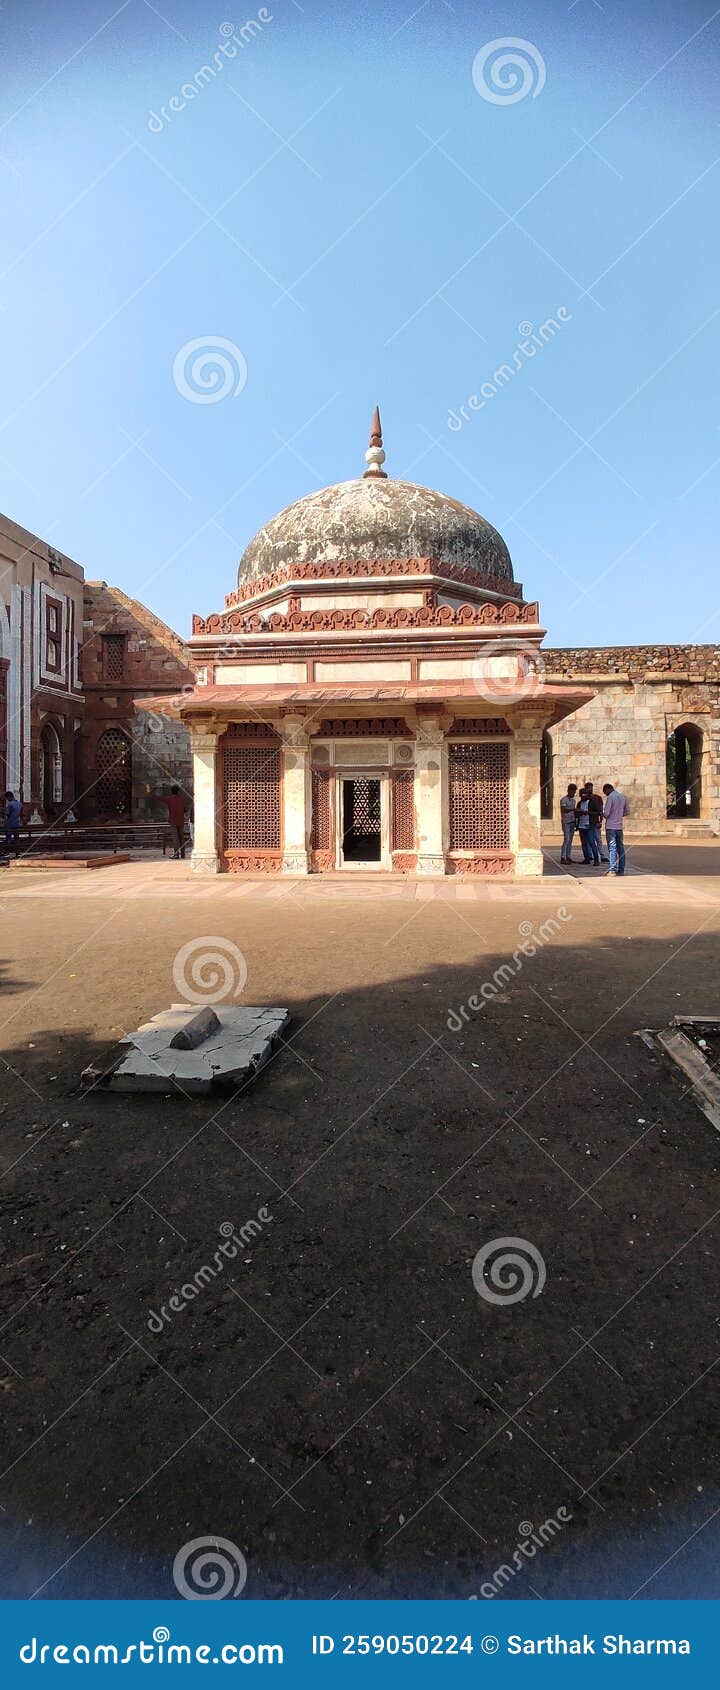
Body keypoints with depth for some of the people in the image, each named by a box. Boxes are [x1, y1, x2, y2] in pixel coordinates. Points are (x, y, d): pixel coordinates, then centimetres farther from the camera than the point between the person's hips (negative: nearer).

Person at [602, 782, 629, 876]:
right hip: (619, 826, 6)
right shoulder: (623, 796, 9)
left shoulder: (610, 797, -13)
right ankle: (621, 869, 13)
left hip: (611, 826, -6)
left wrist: (605, 816, 5)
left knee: (612, 848, -5)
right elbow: (626, 812, 14)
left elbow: (606, 813, -16)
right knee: (620, 848, 11)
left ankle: (613, 870, -7)